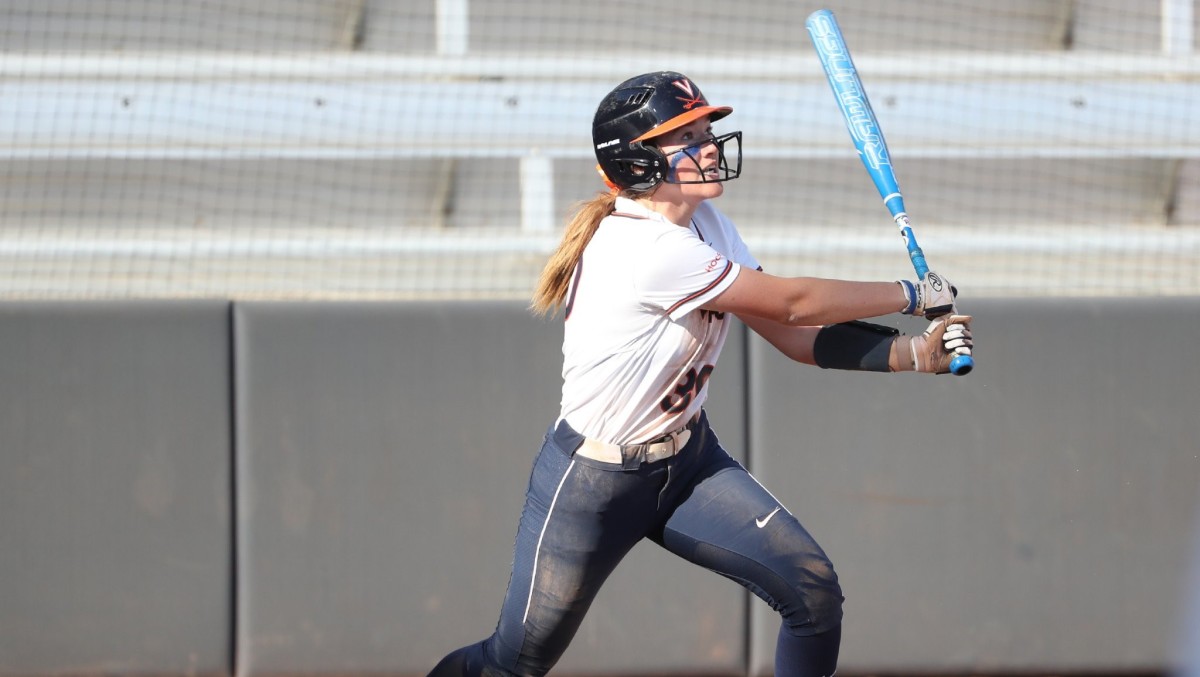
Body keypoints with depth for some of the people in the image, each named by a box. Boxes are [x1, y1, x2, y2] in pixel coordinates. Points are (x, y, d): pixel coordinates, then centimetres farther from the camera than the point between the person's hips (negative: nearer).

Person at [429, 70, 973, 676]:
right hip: (593, 483, -8)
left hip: (687, 460, 8)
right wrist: (912, 295, -14)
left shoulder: (704, 226, 0)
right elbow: (791, 304, -25)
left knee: (813, 592, -9)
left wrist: (915, 353, -14)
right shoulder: (648, 250, -28)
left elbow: (796, 338, -1)